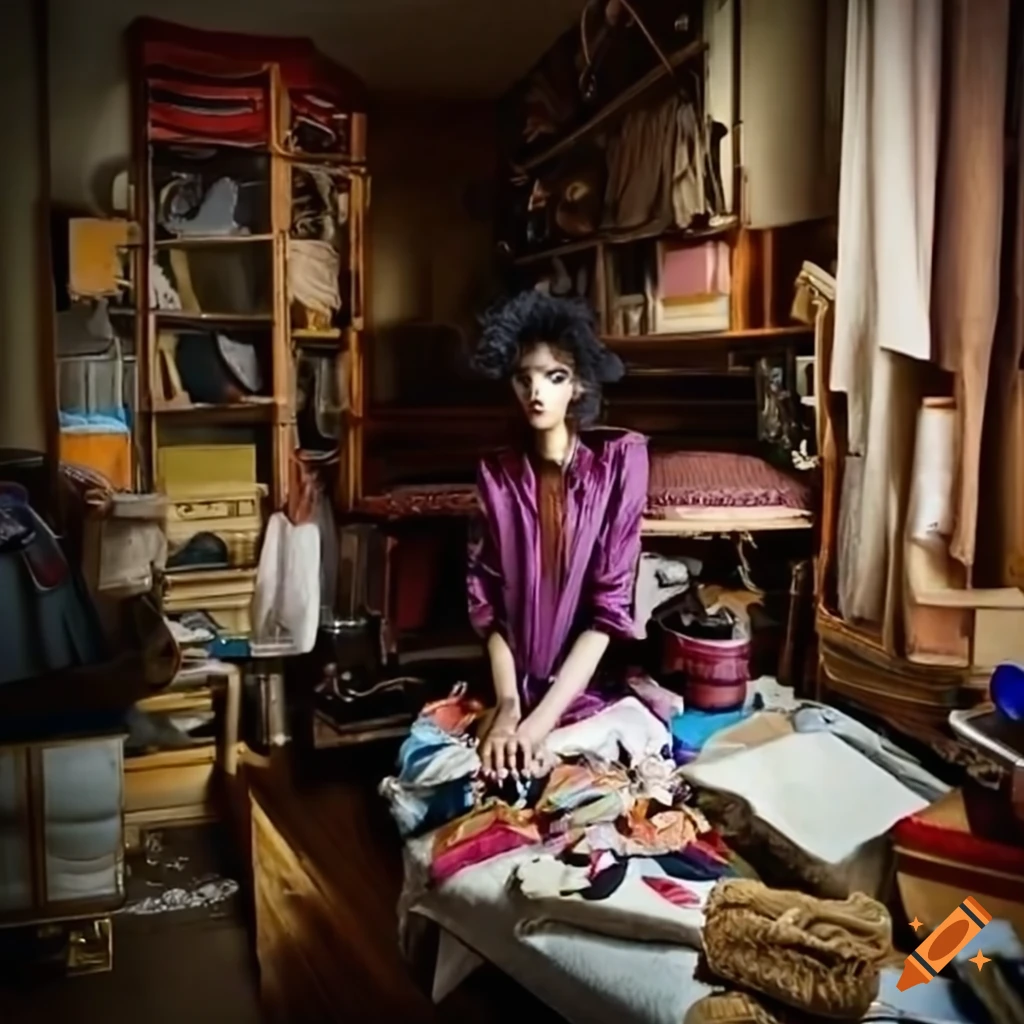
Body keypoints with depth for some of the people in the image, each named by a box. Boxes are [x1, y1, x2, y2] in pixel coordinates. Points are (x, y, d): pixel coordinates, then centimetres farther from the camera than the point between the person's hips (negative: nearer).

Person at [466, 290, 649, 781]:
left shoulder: (620, 458, -7)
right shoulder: (496, 472, 2)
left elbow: (610, 606, -11)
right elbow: (487, 601, 1)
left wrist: (542, 718, -17)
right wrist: (508, 705, -13)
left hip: (588, 693, -2)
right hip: (518, 692, 2)